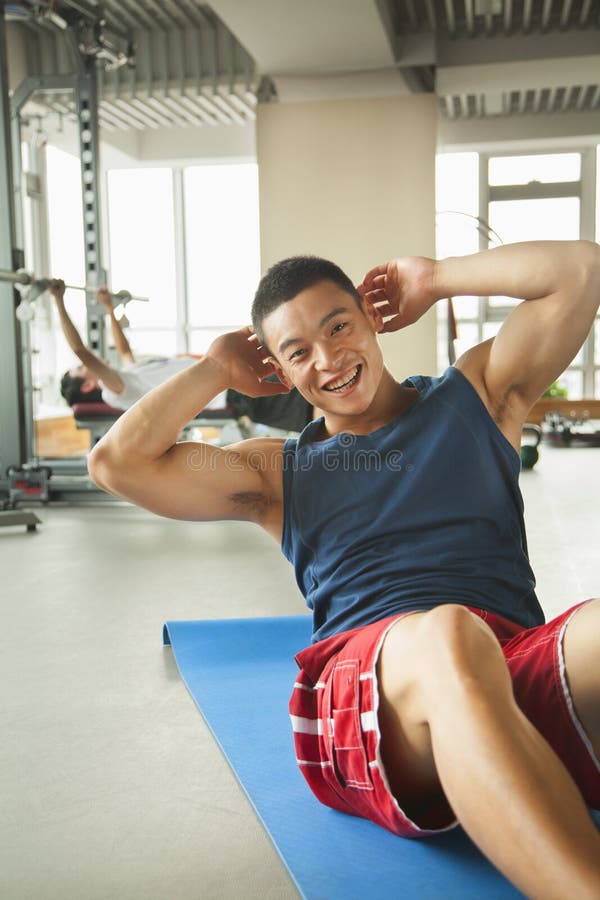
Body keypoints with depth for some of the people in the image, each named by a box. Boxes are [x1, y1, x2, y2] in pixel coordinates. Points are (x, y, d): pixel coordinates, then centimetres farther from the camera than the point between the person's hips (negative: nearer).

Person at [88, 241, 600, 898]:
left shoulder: (473, 395, 24)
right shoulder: (277, 471, 24)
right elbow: (116, 462, 14)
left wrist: (435, 280, 23)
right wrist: (216, 368, 23)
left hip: (526, 667, 1)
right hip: (360, 679, 0)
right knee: (443, 634, -39)